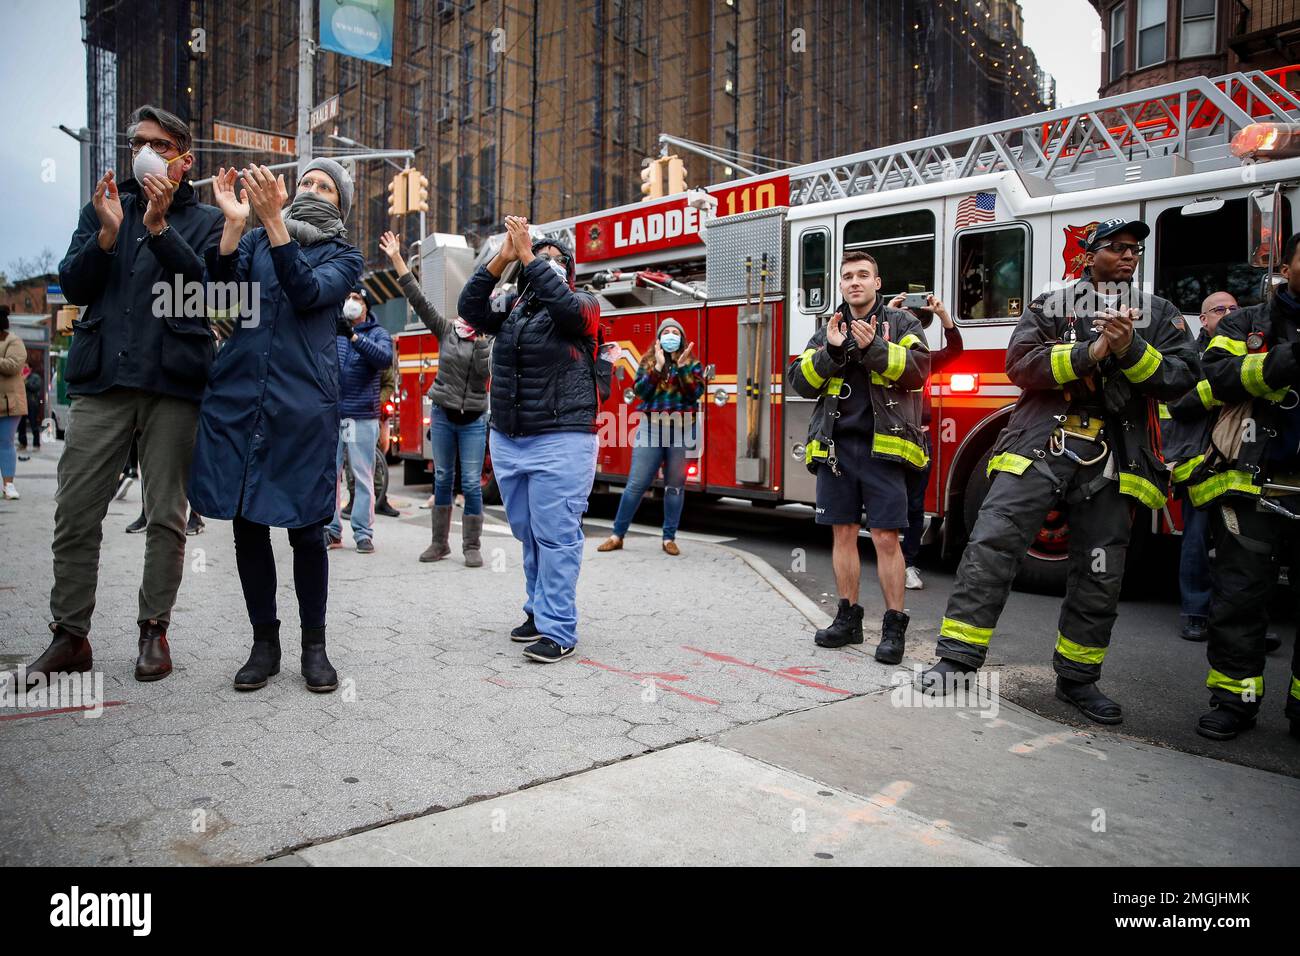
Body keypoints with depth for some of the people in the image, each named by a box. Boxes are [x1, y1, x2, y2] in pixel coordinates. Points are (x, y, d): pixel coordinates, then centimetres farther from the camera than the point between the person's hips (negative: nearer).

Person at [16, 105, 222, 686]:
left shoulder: (204, 219, 10)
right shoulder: (102, 208, 17)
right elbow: (73, 288, 7)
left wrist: (158, 225, -15)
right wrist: (107, 233, -8)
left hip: (173, 382, -2)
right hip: (102, 378, 2)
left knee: (167, 517, 3)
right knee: (75, 514, 0)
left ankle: (154, 630, 13)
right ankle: (70, 634, 11)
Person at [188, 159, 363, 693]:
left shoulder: (343, 256, 10)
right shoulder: (254, 240, 16)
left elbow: (308, 293, -11)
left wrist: (273, 219, -18)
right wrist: (234, 222, -8)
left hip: (304, 405, -3)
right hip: (236, 398, 3)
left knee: (304, 528, -2)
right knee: (247, 523, 5)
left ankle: (314, 644, 12)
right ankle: (264, 642, 17)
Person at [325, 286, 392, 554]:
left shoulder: (378, 333, 5)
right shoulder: (332, 331, 13)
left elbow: (385, 359, -16)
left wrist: (353, 336, -26)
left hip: (362, 418, -3)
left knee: (363, 478, -1)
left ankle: (363, 534, 3)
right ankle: (331, 530, 11)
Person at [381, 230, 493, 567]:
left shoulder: (492, 339, 2)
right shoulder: (446, 329, 2)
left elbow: (490, 369, -11)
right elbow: (418, 299, -2)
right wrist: (396, 258, -6)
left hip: (473, 419, -1)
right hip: (443, 415, 2)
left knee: (472, 483, -2)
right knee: (443, 479, 8)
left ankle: (472, 546, 6)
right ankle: (439, 543, 17)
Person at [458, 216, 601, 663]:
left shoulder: (582, 306, 1)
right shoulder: (510, 306, 15)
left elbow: (563, 303, -21)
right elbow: (470, 309, -1)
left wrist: (527, 253, -17)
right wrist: (503, 256, -7)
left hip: (560, 442, -6)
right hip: (507, 441, 6)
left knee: (556, 536, -6)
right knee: (529, 535, 13)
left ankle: (559, 631, -1)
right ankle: (540, 612, 25)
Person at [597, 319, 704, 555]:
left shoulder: (692, 363, 8)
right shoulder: (648, 361, 9)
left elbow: (696, 393, -7)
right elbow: (640, 391, -5)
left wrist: (683, 367, -15)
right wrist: (658, 367, -12)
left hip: (682, 430, 0)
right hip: (651, 428, 0)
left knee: (675, 485, 4)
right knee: (637, 483, -1)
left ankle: (669, 538, 14)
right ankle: (617, 535, 7)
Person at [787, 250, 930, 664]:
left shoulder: (902, 323, 7)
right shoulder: (826, 331, 16)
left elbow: (918, 367, -9)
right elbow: (801, 381, 5)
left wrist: (874, 348, -21)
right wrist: (830, 351, -11)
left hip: (882, 446, -3)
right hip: (836, 445, 4)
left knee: (886, 537, -5)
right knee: (843, 533, 7)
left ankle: (894, 627, 5)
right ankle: (848, 618, 18)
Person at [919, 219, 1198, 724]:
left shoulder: (1161, 315, 15)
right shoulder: (1051, 304, 8)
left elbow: (1182, 376, 2)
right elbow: (1020, 362, -6)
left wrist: (1131, 350, -14)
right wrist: (1089, 352, -16)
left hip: (1113, 463, 3)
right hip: (1039, 447, -2)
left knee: (1099, 574, 8)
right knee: (990, 545, -13)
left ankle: (1077, 677, 23)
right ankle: (958, 658, -6)